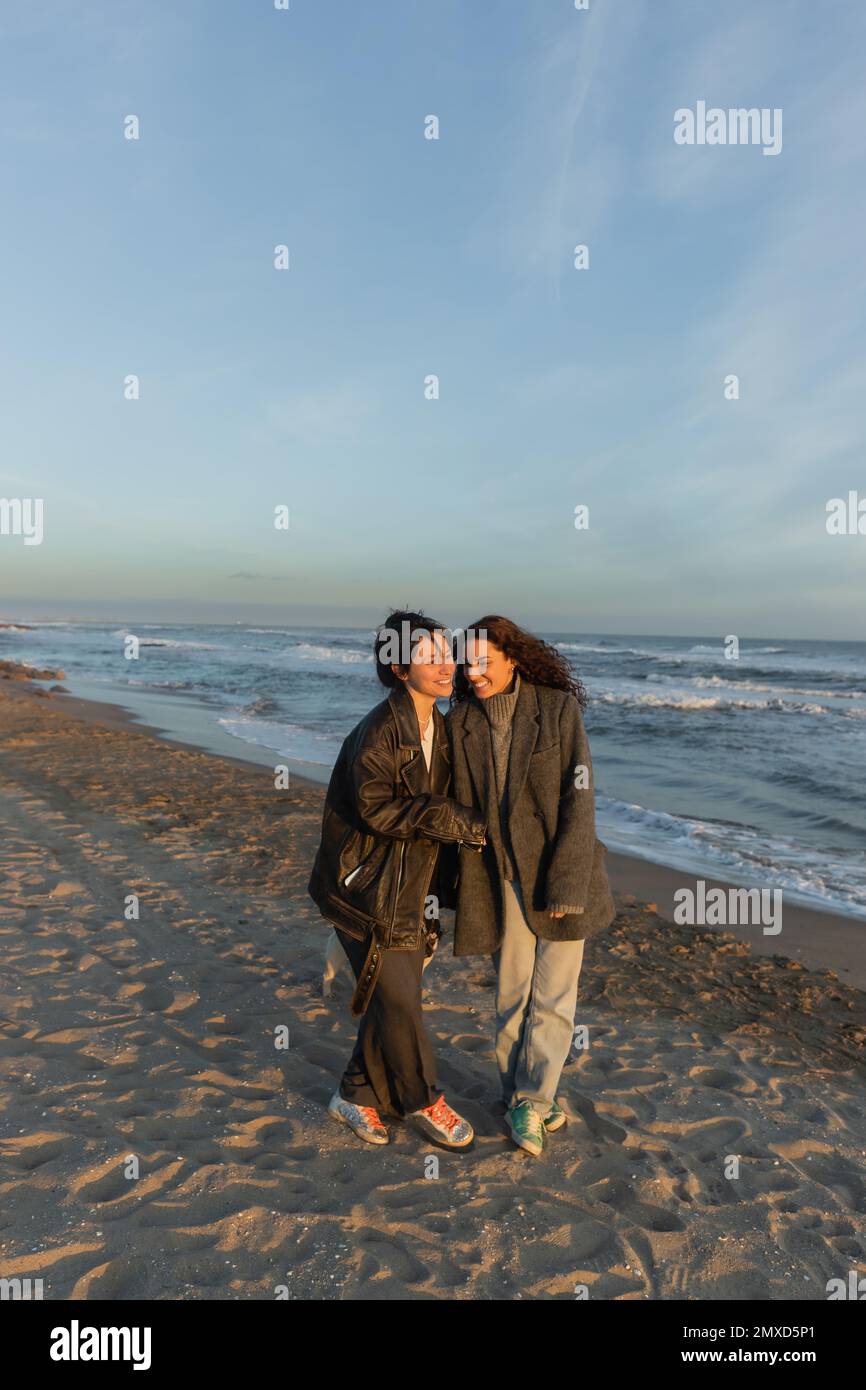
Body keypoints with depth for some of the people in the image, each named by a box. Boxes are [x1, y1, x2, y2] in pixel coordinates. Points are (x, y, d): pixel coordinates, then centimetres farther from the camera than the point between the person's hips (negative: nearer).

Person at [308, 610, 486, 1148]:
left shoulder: (440, 729, 7)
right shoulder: (379, 730, -18)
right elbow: (374, 808, -23)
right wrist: (452, 821, -22)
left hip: (410, 886, 8)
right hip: (368, 887, -7)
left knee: (394, 997, 13)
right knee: (398, 998, 1)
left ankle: (357, 1095, 31)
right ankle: (423, 1101, 23)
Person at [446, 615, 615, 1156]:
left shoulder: (559, 708, -11)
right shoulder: (461, 720, -2)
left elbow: (579, 799, -12)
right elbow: (460, 807, 2)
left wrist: (566, 884, -16)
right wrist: (465, 888, 3)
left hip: (559, 873, -2)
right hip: (501, 877, 2)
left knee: (553, 994, 6)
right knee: (512, 992, 11)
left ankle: (529, 1101, 23)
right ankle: (526, 1096, 30)